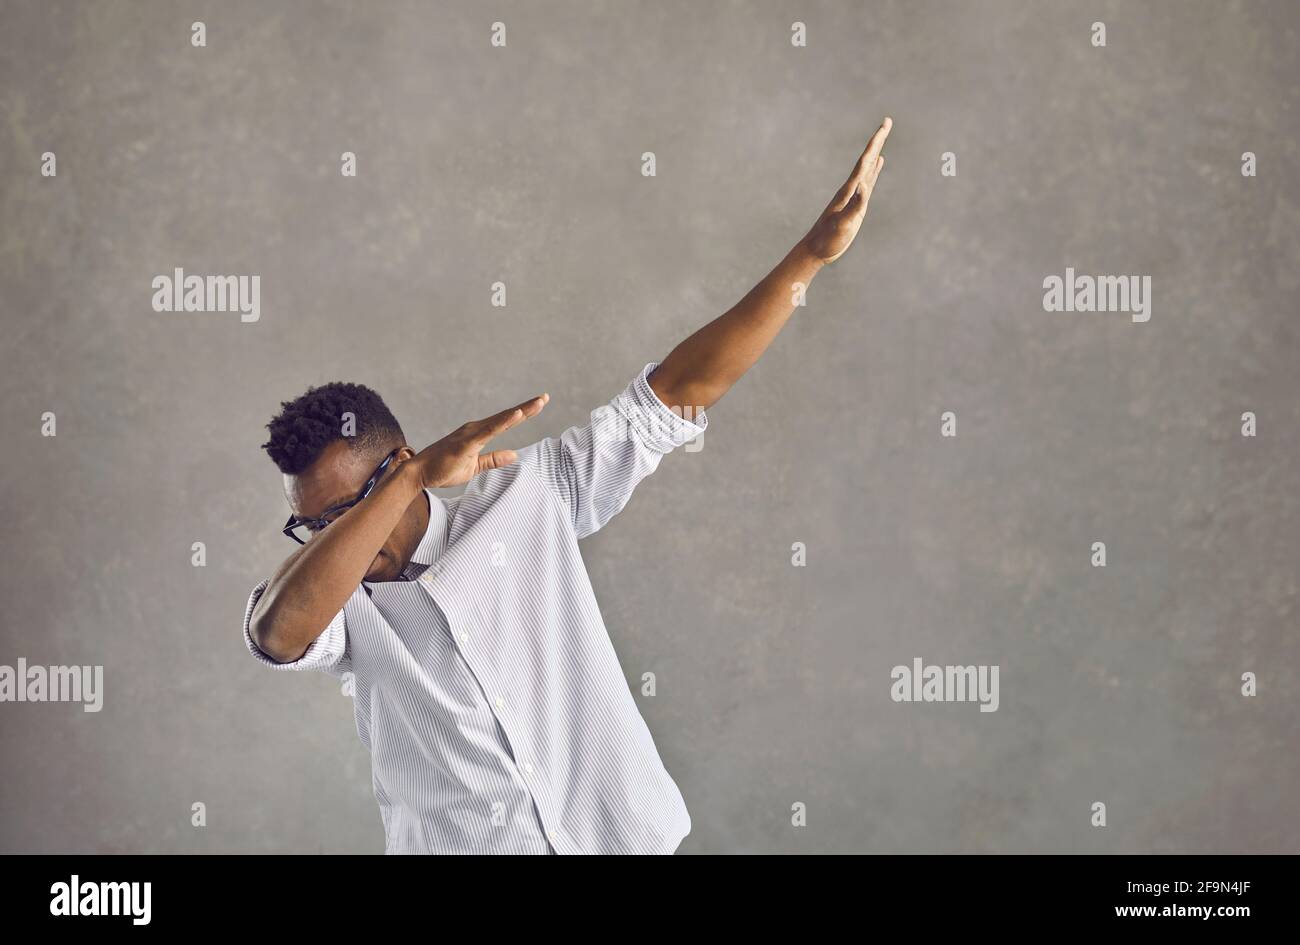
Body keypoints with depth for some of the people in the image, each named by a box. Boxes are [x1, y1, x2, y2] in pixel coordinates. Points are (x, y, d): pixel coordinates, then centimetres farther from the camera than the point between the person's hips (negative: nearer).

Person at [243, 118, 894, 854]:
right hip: (457, 844, 0)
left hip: (622, 833, 0)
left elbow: (675, 395, -5)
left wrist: (812, 254, -9)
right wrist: (412, 480, -37)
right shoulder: (331, 600, -6)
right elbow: (279, 633, -30)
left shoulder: (528, 497, -3)